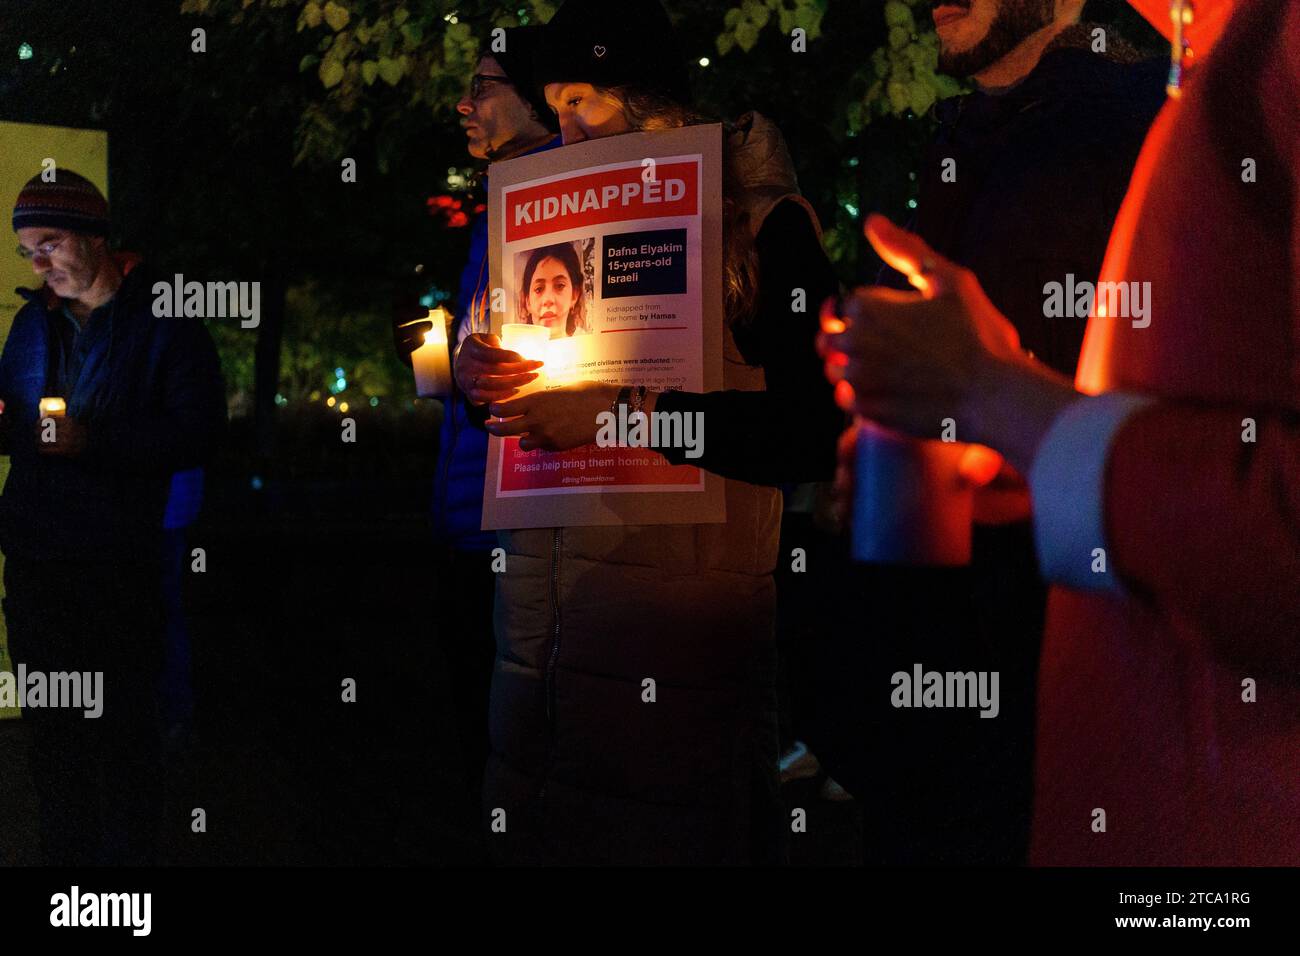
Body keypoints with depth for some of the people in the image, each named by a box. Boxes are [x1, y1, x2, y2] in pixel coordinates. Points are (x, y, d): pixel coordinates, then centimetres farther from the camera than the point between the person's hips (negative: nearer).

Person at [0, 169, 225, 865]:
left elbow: (197, 433, -14)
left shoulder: (166, 322, -5)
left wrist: (94, 440, -22)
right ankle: (64, 853, 28)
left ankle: (127, 855, 15)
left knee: (122, 728, 1)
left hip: (118, 567, -6)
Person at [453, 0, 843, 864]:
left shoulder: (762, 220, -5)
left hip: (680, 599, -6)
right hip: (541, 590, 6)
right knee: (533, 829, 14)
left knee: (669, 833, 3)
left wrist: (625, 414, -21)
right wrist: (478, 371, -1)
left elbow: (814, 434, -16)